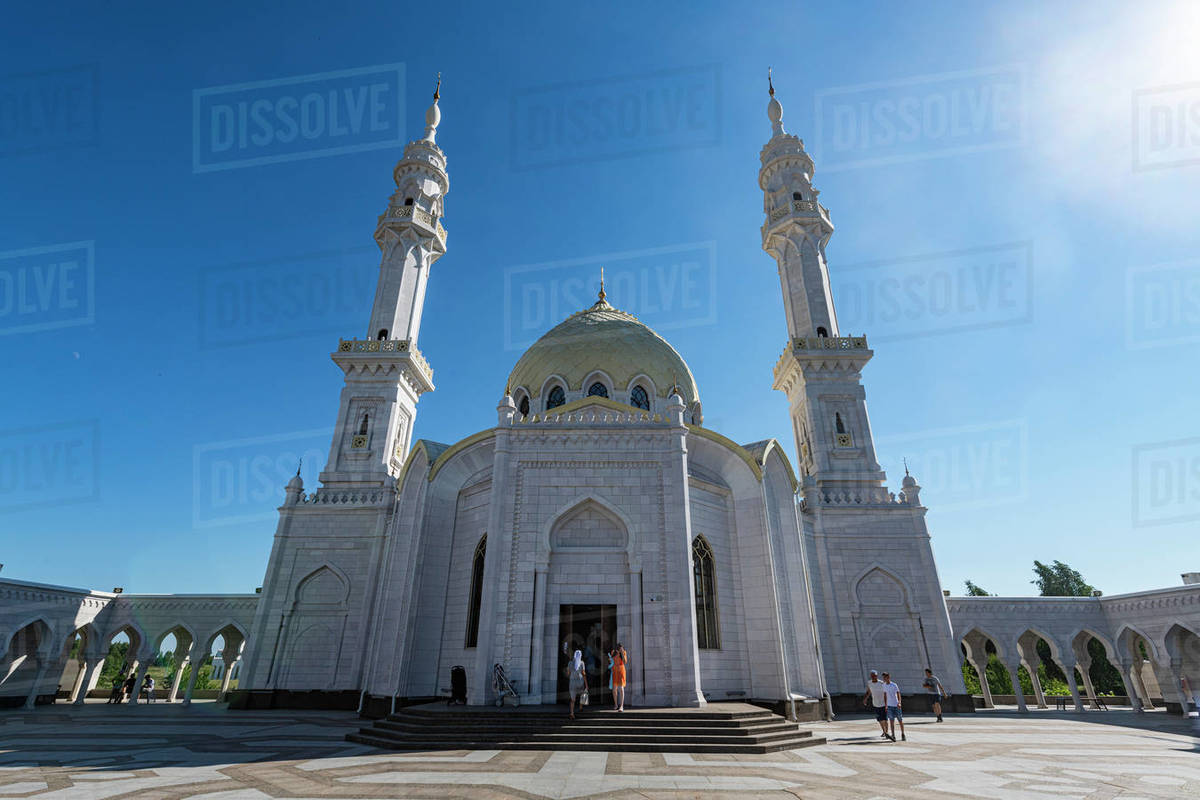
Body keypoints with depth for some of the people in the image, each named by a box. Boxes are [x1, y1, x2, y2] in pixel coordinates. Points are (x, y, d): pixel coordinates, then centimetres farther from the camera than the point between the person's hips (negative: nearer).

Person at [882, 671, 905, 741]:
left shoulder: (894, 685, -11)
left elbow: (898, 694, -19)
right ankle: (893, 735, -7)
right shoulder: (884, 685, 4)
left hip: (896, 705, -4)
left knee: (900, 720, 8)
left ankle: (903, 735, 23)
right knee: (891, 720, -5)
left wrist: (899, 702, -33)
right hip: (889, 705, 4)